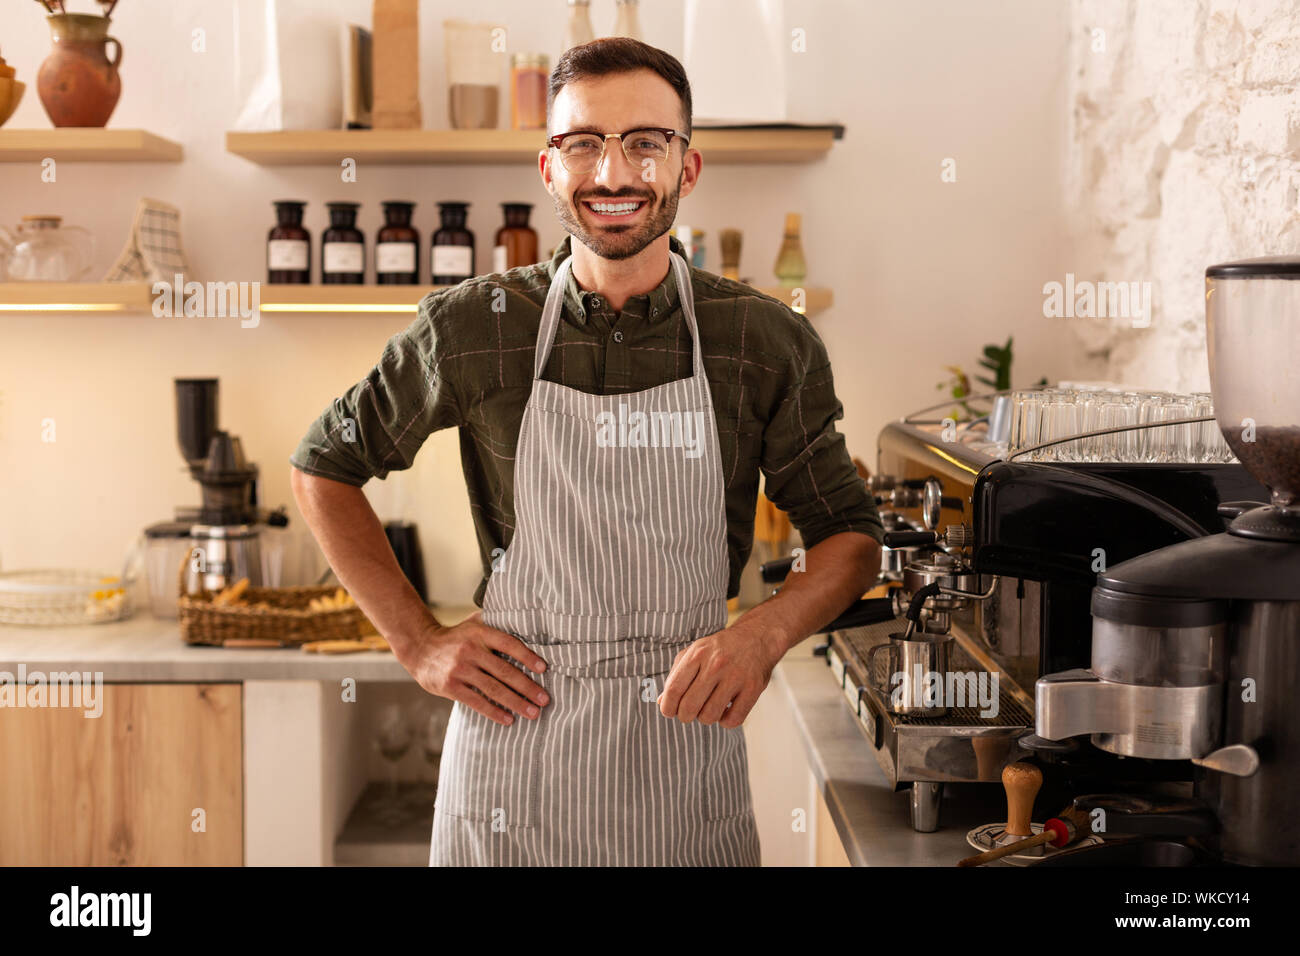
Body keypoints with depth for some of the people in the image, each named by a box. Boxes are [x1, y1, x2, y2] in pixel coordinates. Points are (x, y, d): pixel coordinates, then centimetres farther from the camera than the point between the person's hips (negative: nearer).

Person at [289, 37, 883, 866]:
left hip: (685, 743, 1)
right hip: (512, 745, 0)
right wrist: (419, 643, 0)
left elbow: (851, 533, 4)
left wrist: (768, 630, -16)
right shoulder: (473, 329, -4)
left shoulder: (768, 344, -4)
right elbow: (324, 466, 8)